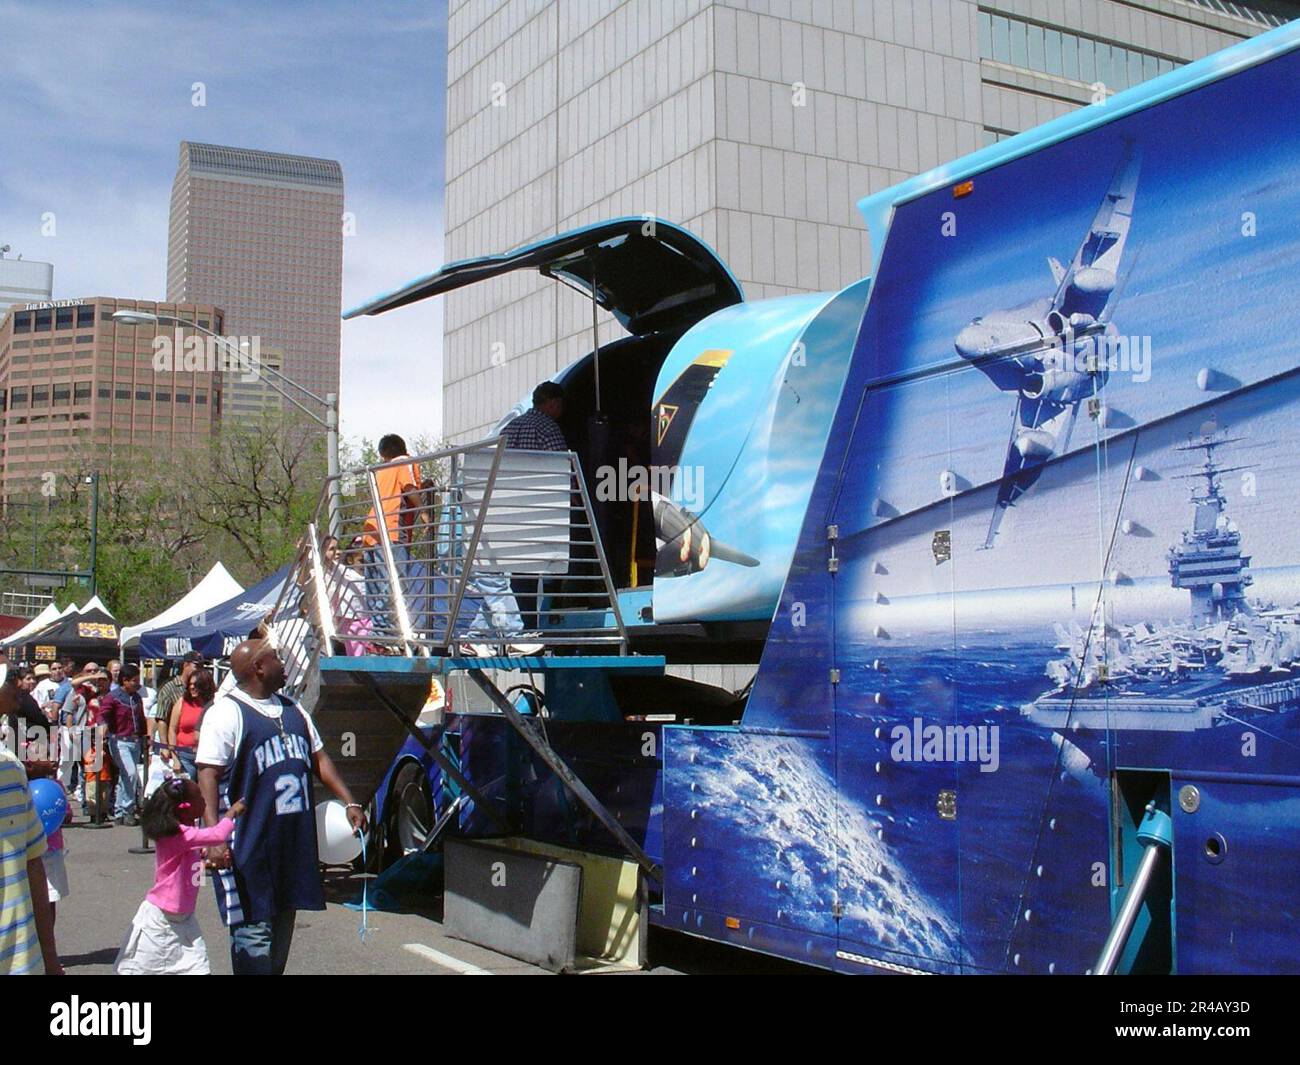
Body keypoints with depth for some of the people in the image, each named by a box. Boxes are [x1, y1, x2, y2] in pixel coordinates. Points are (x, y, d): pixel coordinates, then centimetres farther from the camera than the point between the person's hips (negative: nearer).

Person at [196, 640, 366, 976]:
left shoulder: (293, 710, 16)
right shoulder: (226, 713, -8)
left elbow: (319, 758, 21)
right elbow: (208, 776, -14)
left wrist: (350, 803, 12)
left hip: (294, 841, 7)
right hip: (248, 844, -7)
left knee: (283, 925, 14)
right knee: (253, 930, -7)